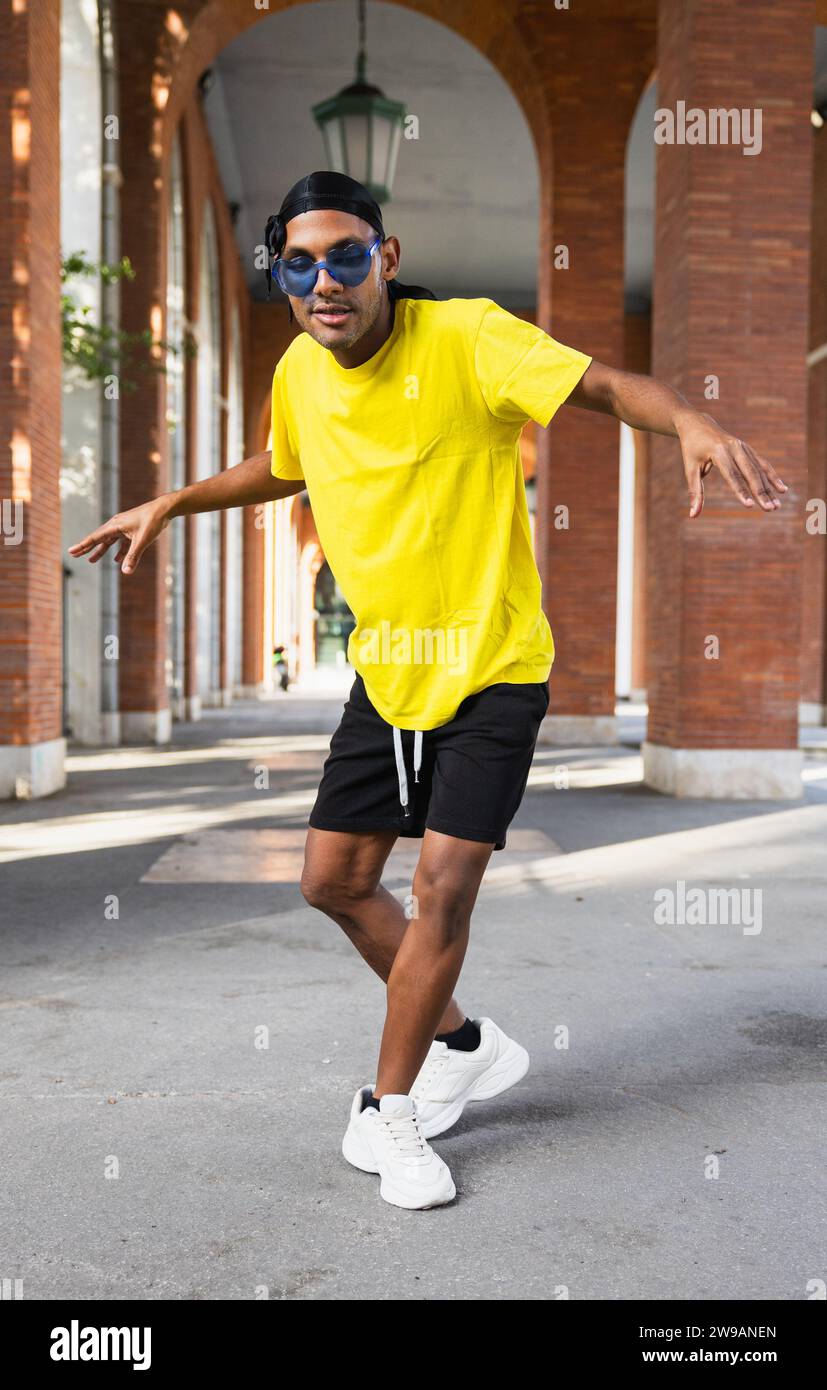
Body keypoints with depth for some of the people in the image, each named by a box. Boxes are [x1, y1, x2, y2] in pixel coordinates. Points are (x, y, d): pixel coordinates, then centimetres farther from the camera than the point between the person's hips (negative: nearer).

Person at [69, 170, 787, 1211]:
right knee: (333, 882, 9)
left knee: (443, 887, -9)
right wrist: (172, 504, 19)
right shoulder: (300, 374, 2)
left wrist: (688, 420, -46)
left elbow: (609, 387, -26)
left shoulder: (466, 336, -17)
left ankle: (387, 1109, 13)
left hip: (492, 667, -6)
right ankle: (461, 1042, 31)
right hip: (384, 671, 7)